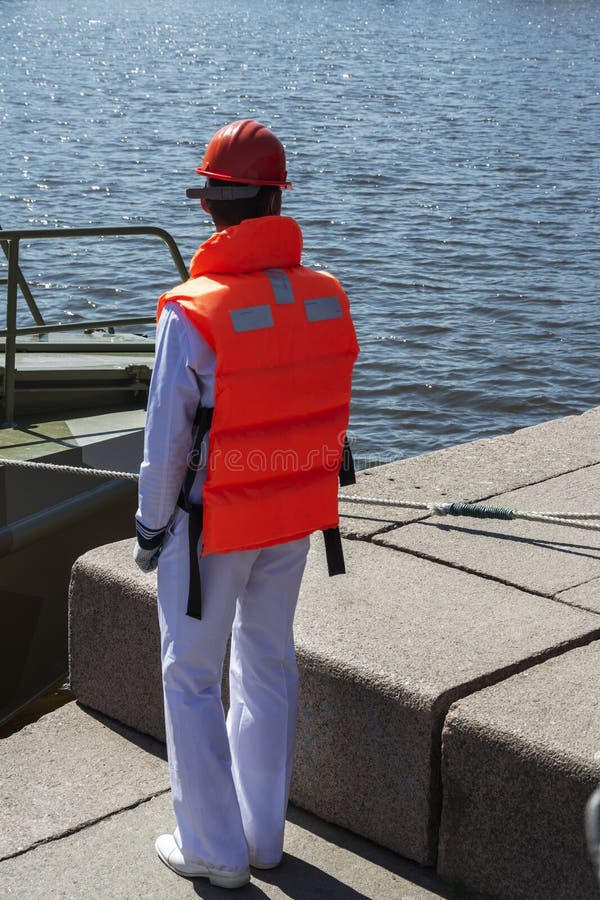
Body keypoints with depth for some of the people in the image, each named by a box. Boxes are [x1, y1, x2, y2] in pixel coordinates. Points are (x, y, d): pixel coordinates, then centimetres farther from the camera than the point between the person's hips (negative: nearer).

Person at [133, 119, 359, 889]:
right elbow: (333, 415, 2)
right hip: (295, 515, 5)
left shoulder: (193, 315, -23)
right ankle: (264, 835, 32)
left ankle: (214, 849, 20)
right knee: (268, 664, 19)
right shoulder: (327, 299, -8)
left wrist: (150, 526, -2)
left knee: (191, 678, 11)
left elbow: (168, 441, -17)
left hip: (212, 523, -5)